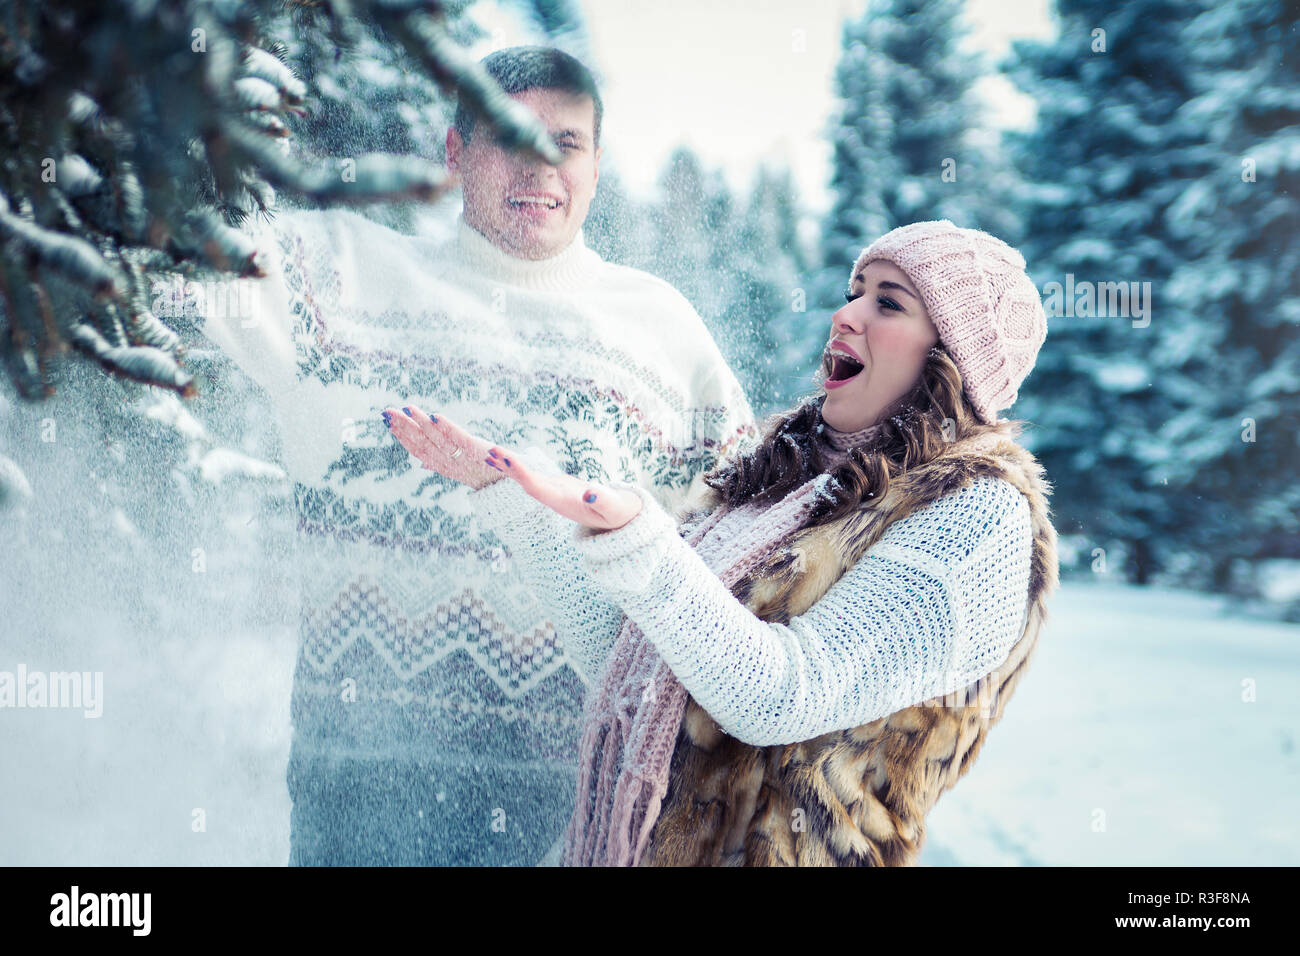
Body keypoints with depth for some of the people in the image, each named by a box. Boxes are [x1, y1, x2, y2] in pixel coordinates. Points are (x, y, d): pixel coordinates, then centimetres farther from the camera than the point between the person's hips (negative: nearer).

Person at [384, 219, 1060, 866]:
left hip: (780, 851, -5)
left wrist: (631, 535, -29)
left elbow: (776, 699, -19)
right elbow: (619, 648, 7)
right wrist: (506, 486, 4)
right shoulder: (794, 466, 11)